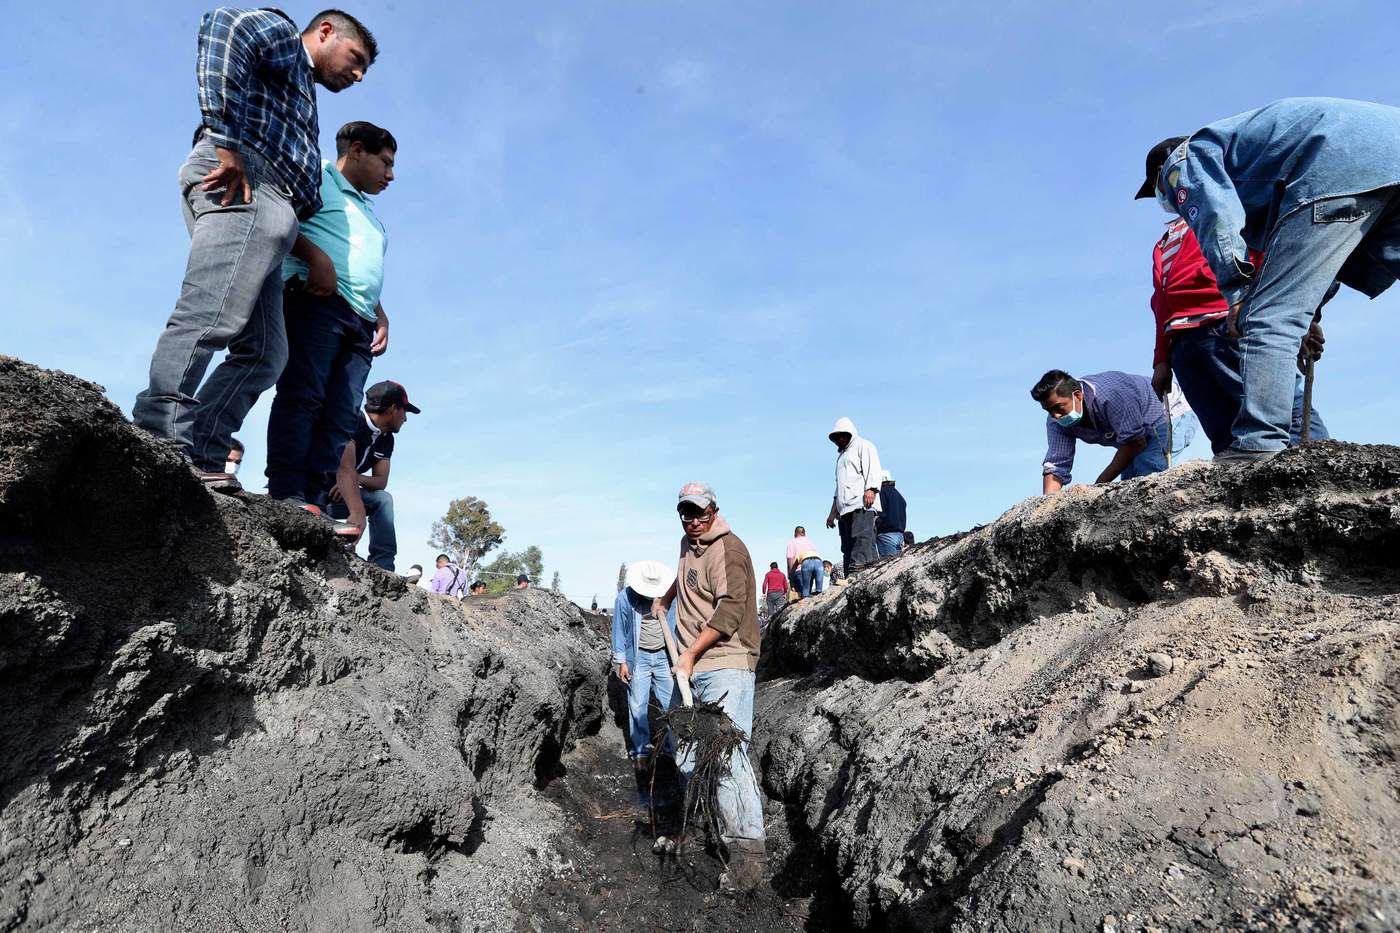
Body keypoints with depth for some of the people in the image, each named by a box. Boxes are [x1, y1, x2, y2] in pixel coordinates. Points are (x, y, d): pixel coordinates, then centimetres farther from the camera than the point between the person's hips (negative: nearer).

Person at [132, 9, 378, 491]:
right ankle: (160, 439, -29)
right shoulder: (280, 33, 18)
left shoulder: (301, 95, 41)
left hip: (271, 208, 9)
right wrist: (225, 139, -16)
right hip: (245, 185, -8)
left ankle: (198, 461, -9)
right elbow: (222, 24, -5)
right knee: (212, 316, -23)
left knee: (263, 352, -3)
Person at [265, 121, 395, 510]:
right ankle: (286, 493, -24)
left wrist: (381, 317, 19)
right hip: (317, 300, -7)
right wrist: (316, 256, -18)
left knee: (342, 417, -6)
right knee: (303, 395, -19)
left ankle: (315, 502, -11)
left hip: (359, 320, 7)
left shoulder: (370, 215, 37)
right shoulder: (317, 179, 13)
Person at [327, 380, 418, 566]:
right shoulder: (353, 424, -23)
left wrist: (356, 479, -25)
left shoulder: (387, 439, 4)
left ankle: (382, 568, -20)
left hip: (337, 493, 7)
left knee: (383, 499, -10)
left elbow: (381, 481, -1)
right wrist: (357, 512, -50)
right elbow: (345, 468, -37)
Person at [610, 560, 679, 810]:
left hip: (664, 656, 2)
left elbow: (675, 625, 5)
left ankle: (675, 749, 13)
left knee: (671, 704, 1)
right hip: (638, 657, -2)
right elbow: (619, 630, -2)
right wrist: (621, 661, -3)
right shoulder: (625, 598, -9)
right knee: (638, 708, 0)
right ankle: (640, 754, 10)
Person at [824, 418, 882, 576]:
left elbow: (873, 468, -6)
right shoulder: (841, 455, 36)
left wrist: (870, 489, -22)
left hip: (861, 505, -8)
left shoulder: (863, 445, 12)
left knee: (862, 539, -21)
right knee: (848, 547, -3)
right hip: (845, 509, 8)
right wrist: (833, 512, 28)